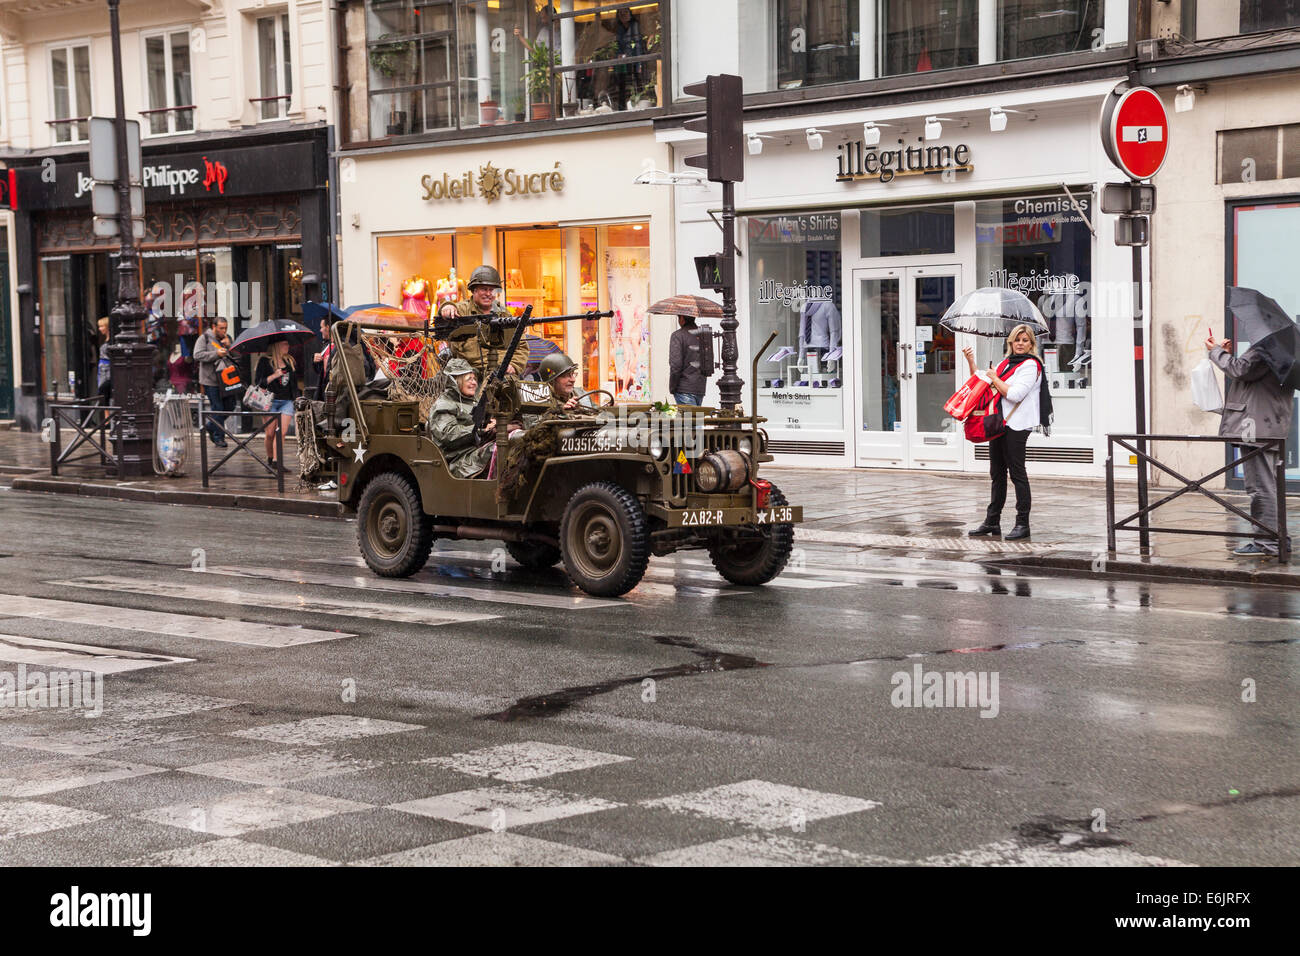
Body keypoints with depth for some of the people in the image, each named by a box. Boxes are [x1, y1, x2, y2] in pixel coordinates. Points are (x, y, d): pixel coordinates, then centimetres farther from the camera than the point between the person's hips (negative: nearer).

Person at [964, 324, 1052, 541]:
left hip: (1016, 425, -8)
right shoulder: (1006, 363, 17)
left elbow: (1014, 394, -19)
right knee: (997, 473, 12)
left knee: (1017, 473, -6)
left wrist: (994, 378, -8)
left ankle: (1023, 523, -1)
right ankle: (992, 521, 18)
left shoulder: (1031, 365, -7)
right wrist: (972, 364, 12)